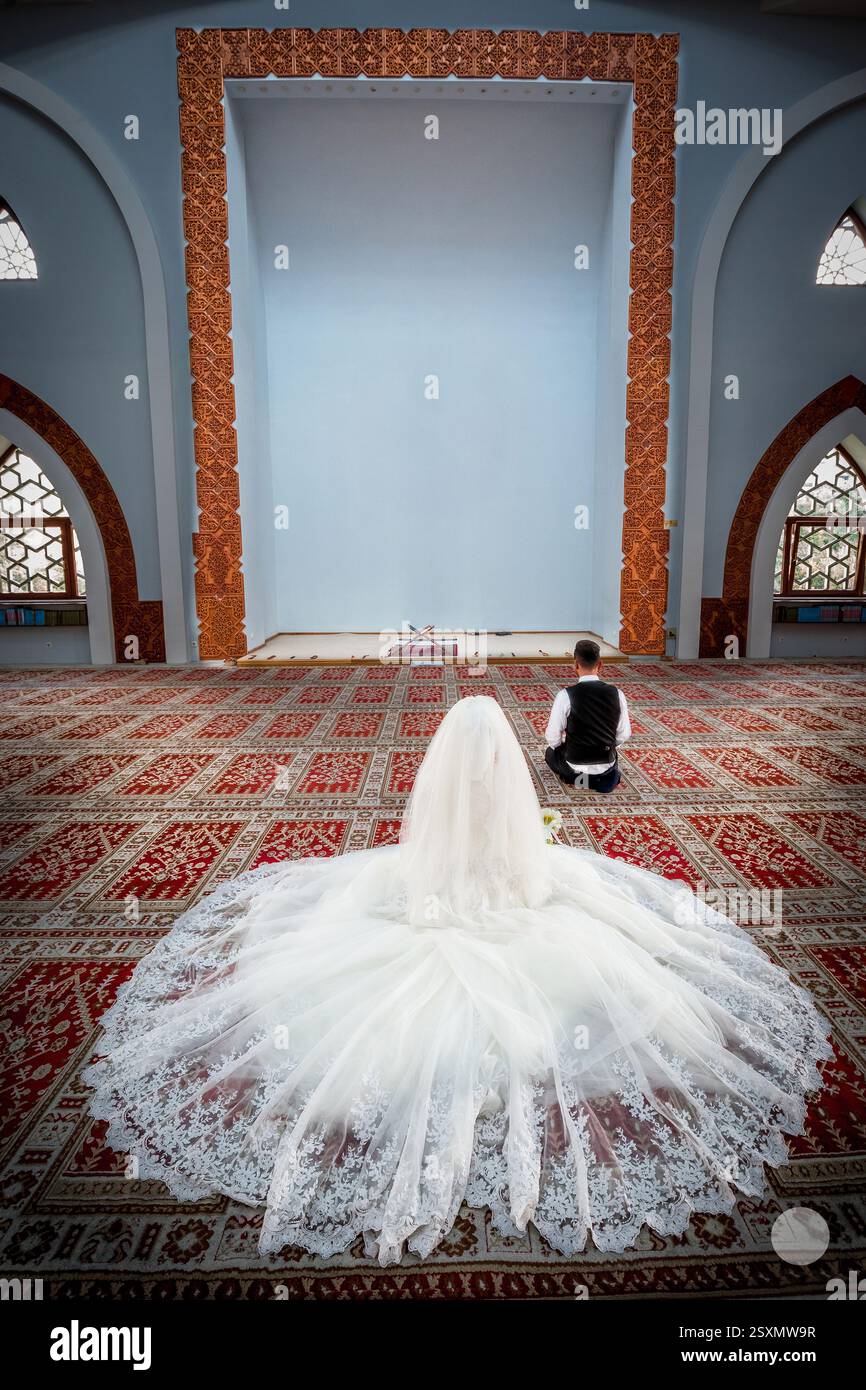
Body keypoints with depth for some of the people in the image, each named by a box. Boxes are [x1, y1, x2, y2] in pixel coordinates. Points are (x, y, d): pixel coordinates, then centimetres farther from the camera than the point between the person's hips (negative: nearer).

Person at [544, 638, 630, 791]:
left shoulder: (565, 695, -20)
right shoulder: (616, 694, -10)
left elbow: (553, 739, -13)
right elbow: (624, 735, -1)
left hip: (574, 765, -2)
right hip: (606, 765, 2)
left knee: (551, 752, 31)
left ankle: (576, 777, 5)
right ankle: (608, 776, 7)